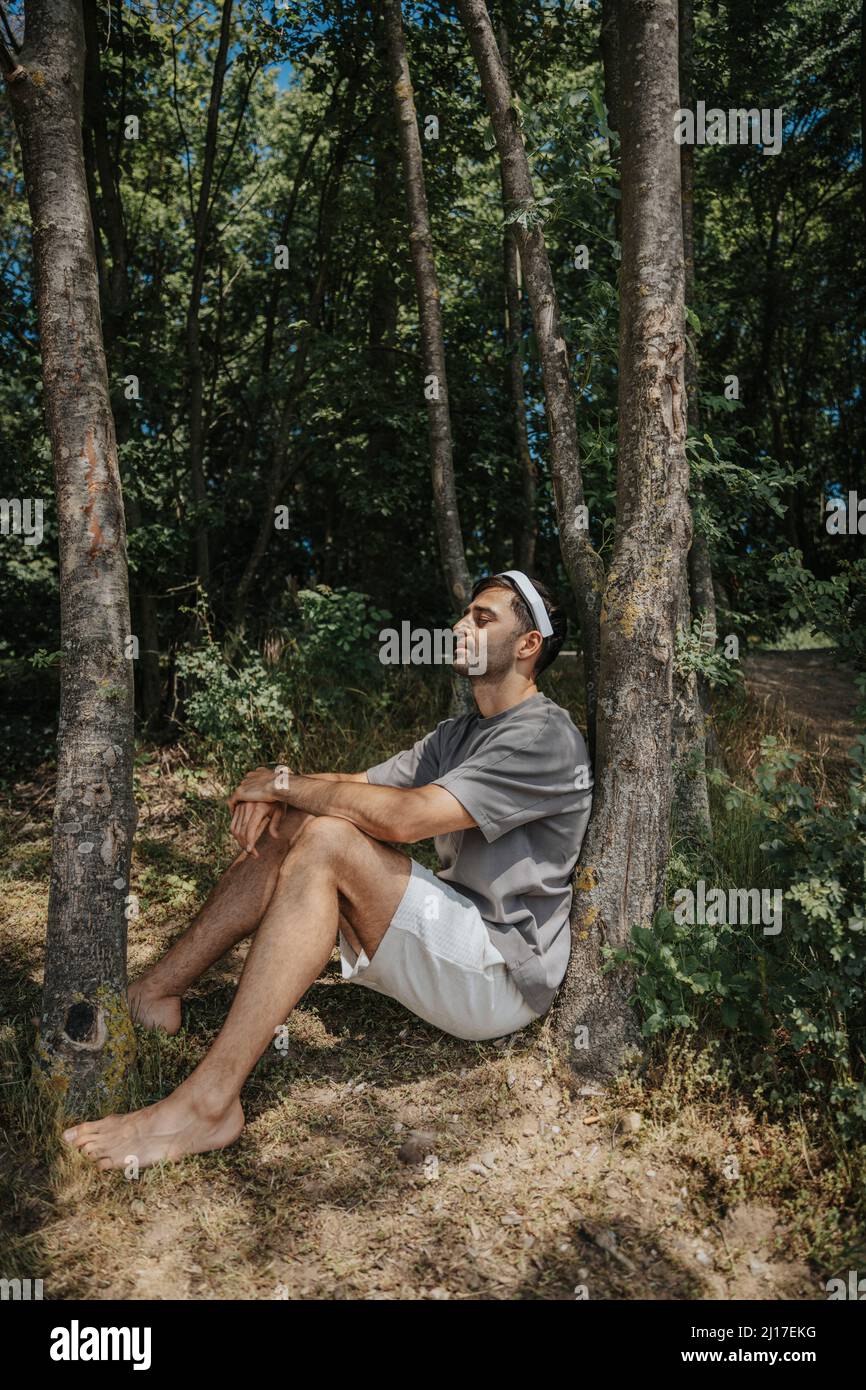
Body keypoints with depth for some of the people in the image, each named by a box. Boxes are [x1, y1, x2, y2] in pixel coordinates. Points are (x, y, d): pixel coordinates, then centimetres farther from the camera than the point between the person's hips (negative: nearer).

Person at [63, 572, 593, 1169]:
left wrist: (287, 782, -13)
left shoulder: (546, 736, -14)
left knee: (328, 841, -27)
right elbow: (360, 784, 11)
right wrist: (271, 789, -11)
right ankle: (155, 994, 0)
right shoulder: (460, 734, 18)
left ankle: (208, 1103, -29)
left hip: (506, 976, -9)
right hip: (450, 945, 9)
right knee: (292, 823, -3)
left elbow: (402, 816, -25)